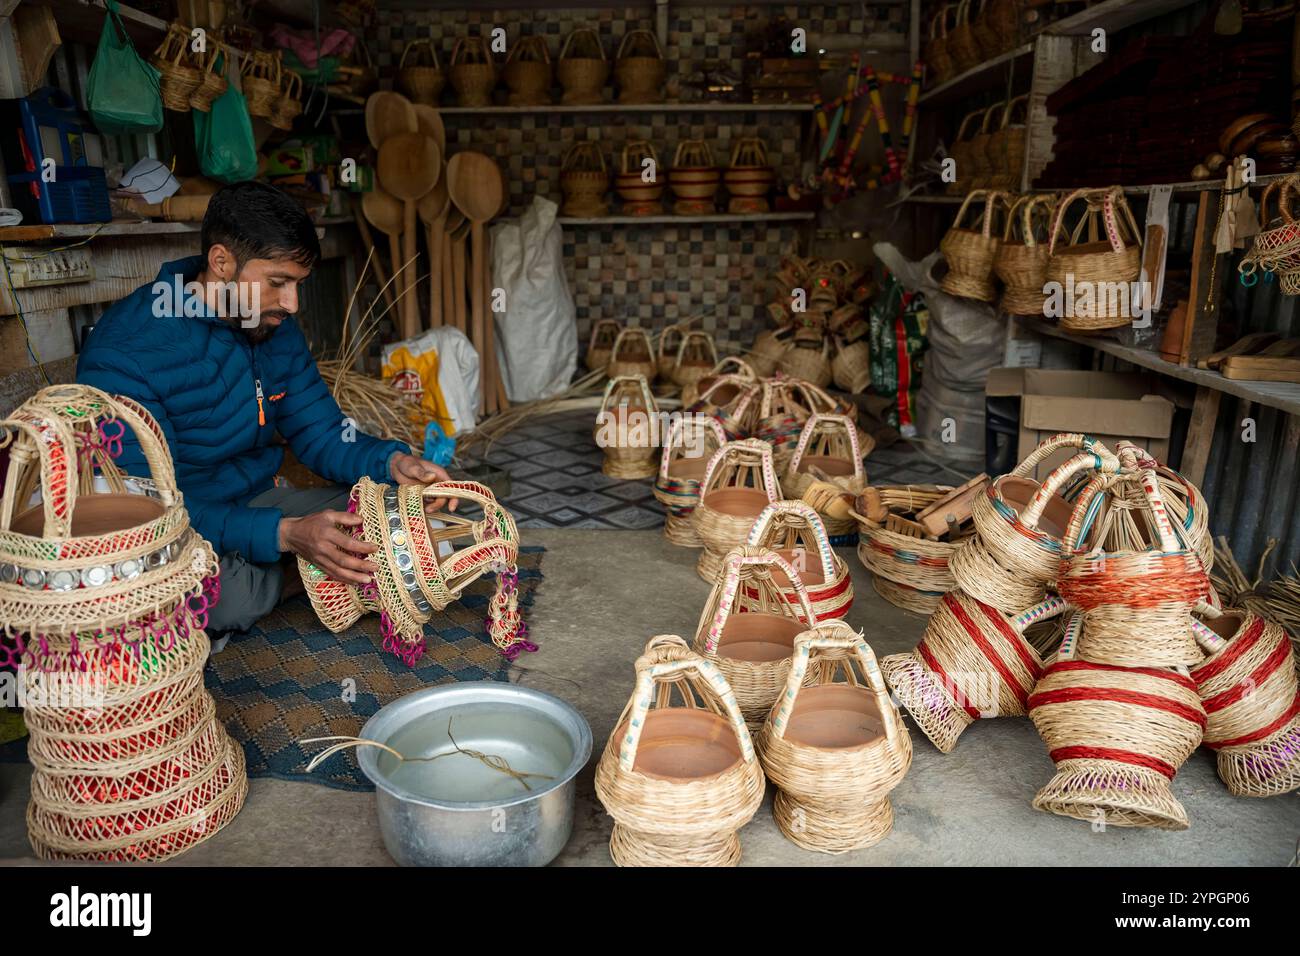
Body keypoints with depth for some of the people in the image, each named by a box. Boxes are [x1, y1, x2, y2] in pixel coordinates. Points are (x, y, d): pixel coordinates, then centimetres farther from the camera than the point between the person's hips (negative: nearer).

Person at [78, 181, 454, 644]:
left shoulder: (276, 328, 0)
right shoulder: (124, 351, -23)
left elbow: (322, 435, 3)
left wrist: (392, 462, -19)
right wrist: (285, 534, -39)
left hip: (254, 500, 7)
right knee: (229, 597, -38)